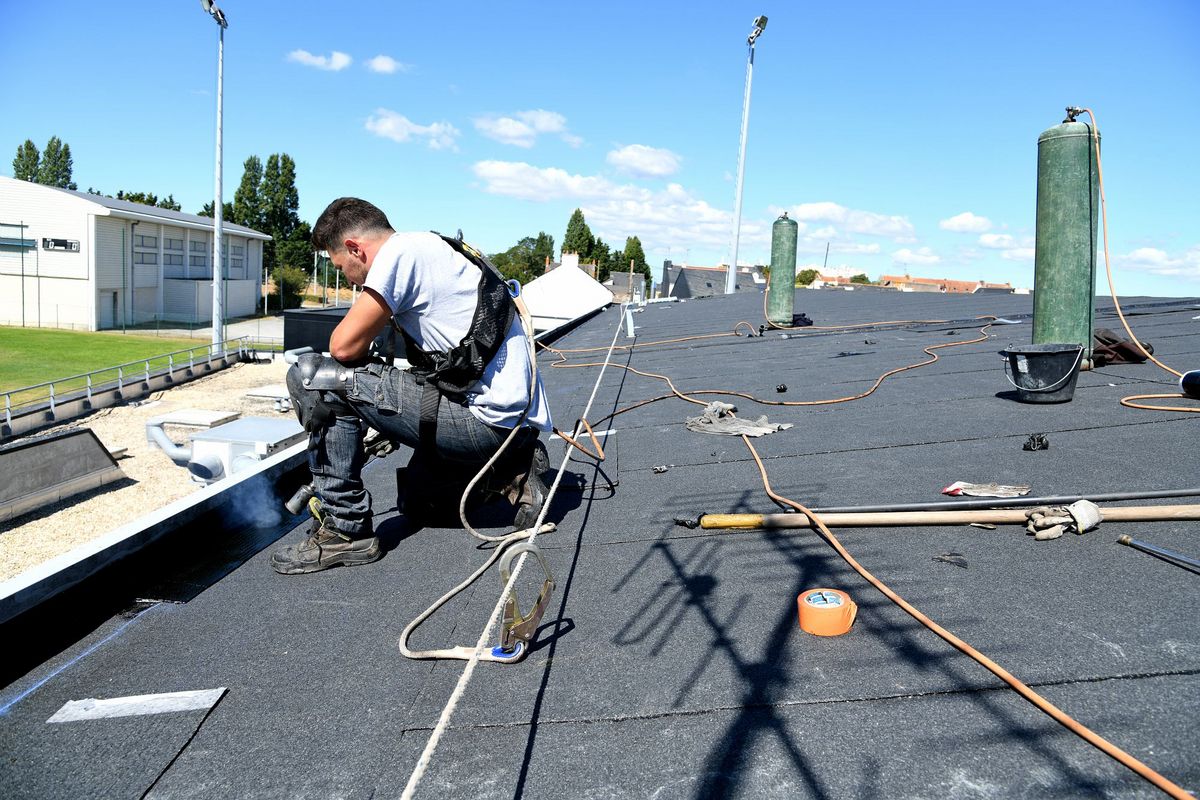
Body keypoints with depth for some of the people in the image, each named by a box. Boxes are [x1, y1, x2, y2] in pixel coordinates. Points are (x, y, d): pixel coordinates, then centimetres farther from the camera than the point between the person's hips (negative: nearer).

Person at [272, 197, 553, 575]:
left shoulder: (401, 251, -9)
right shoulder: (434, 251, 22)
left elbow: (344, 346, -14)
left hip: (484, 417, -11)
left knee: (312, 376, -10)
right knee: (418, 506, 33)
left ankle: (344, 529, -4)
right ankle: (512, 472, 15)